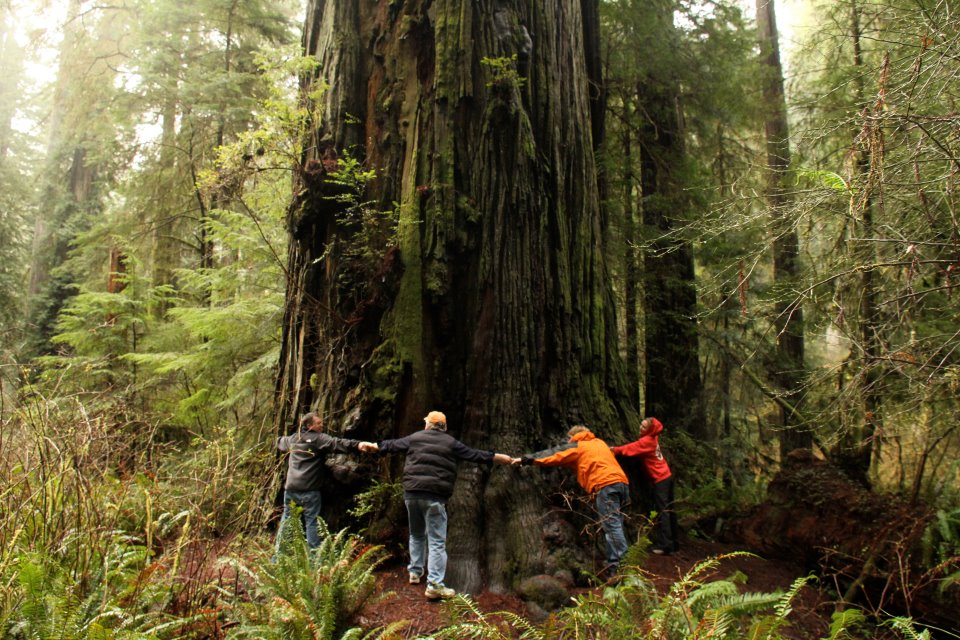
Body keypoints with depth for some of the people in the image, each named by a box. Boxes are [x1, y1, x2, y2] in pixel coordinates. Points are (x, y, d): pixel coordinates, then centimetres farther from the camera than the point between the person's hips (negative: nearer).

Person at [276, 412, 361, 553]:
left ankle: (278, 555, 21)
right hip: (309, 490, -6)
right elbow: (337, 443, -25)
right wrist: (358, 444, -37)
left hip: (290, 488, 6)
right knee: (311, 523, 0)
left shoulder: (293, 438, 14)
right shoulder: (319, 439, -7)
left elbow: (280, 442, 36)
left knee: (286, 520, 15)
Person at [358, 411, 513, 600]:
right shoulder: (451, 443, 4)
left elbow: (391, 445, 21)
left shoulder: (415, 438, 11)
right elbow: (476, 455, 3)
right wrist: (505, 459, 9)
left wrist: (370, 446, 38)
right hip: (435, 496, -4)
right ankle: (434, 585, -6)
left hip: (411, 493, 4)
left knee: (416, 534, 24)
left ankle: (415, 572, 32)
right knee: (437, 541, -1)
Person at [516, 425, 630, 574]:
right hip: (621, 480, 7)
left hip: (605, 485, -7)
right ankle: (614, 563, 5)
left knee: (611, 525, -12)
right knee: (615, 525, 9)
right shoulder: (599, 443, 30)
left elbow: (555, 456, 11)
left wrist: (526, 459, 14)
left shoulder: (577, 446, 12)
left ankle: (624, 561, -21)